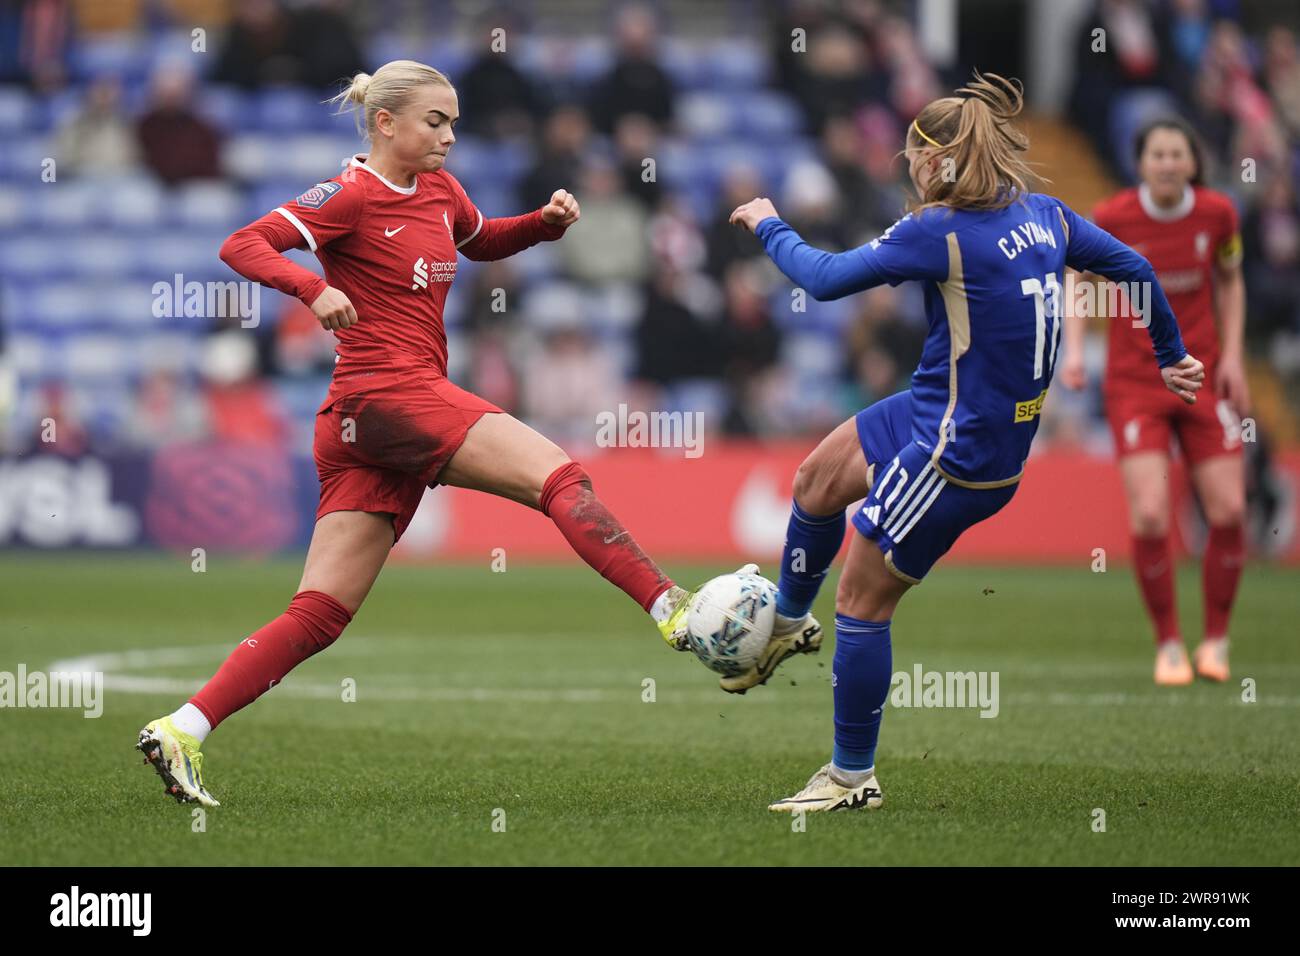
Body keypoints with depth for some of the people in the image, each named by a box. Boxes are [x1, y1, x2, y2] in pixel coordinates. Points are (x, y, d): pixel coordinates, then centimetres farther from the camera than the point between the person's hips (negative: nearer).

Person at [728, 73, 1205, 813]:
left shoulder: (941, 232, -22)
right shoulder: (1045, 215, 0)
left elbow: (825, 279, -14)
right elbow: (1136, 270, 10)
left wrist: (769, 226, 4)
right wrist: (1171, 356, 26)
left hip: (957, 458, -9)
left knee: (863, 602, 3)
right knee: (819, 479, 22)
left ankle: (854, 779, 14)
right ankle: (786, 621, 45)